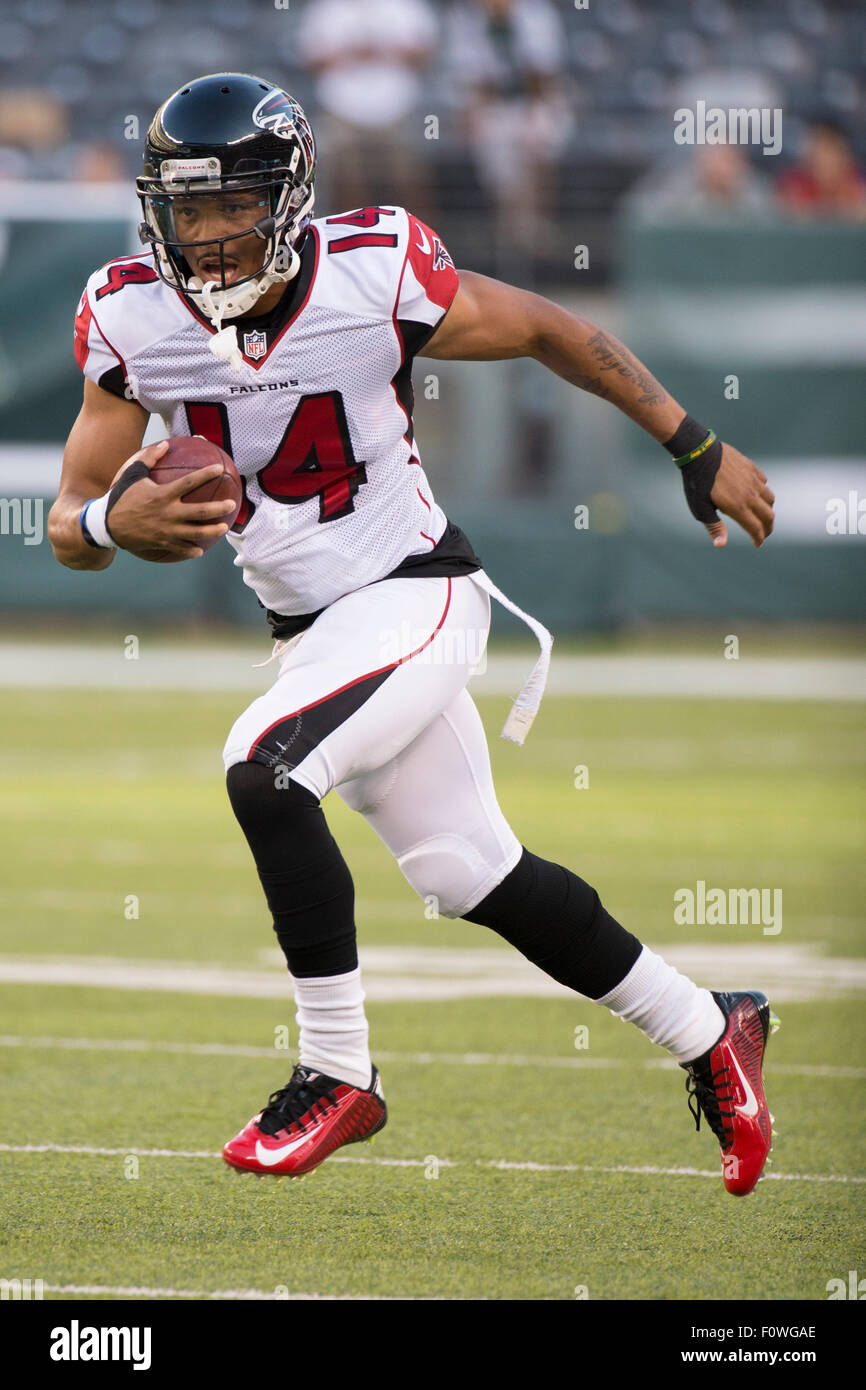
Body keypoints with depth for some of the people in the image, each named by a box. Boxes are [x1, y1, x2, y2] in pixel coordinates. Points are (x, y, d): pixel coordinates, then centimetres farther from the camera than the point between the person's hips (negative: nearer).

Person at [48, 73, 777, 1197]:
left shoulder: (377, 279, -21)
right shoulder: (134, 320, -11)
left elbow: (551, 333, -4)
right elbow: (69, 528, -6)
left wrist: (700, 452, 0)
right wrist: (113, 521, -31)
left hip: (415, 598, -5)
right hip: (310, 629, 5)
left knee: (263, 774, -26)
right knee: (473, 875, 12)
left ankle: (338, 1074, -10)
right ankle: (708, 1034, 31)